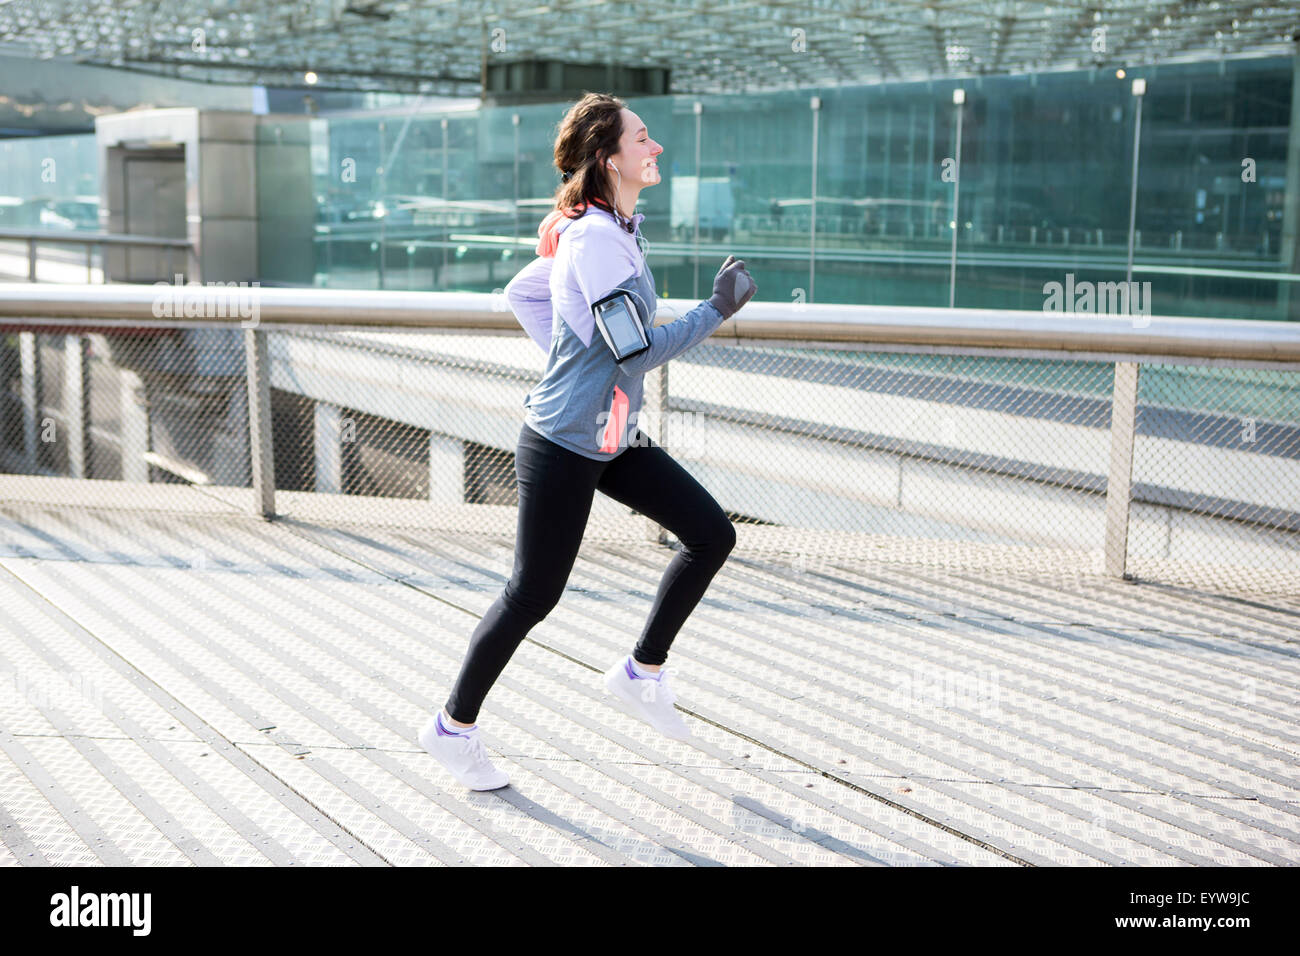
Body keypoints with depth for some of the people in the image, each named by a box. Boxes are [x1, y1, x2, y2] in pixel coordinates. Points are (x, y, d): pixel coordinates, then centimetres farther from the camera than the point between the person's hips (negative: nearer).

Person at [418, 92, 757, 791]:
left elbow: (521, 292, 20)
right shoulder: (595, 239, -21)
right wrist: (716, 310, -16)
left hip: (612, 439, 9)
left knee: (712, 533, 5)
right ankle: (453, 727, 21)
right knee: (533, 593, 2)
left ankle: (641, 672, 17)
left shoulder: (614, 231, 9)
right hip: (563, 445, -9)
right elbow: (642, 350, -25)